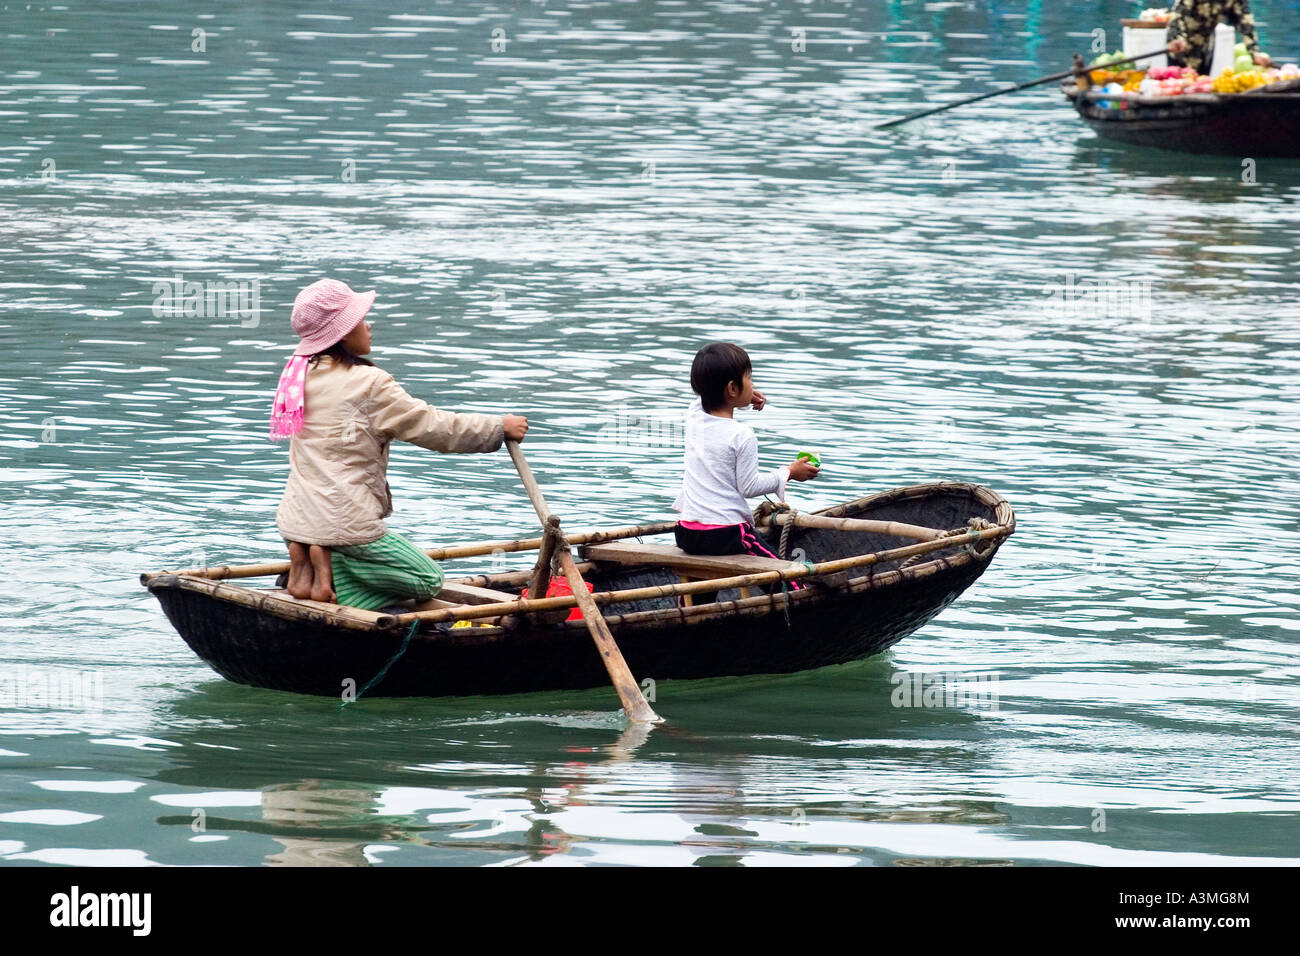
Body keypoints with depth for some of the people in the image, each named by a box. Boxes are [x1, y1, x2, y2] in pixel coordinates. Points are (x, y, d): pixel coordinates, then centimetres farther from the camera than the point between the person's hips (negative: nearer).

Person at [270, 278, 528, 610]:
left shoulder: (302, 374, 10)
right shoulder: (368, 383, -13)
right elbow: (430, 427, -9)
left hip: (295, 520, 8)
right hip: (344, 525, -8)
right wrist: (500, 427, 1)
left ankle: (305, 562, 1)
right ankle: (331, 564, -9)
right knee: (428, 580, 7)